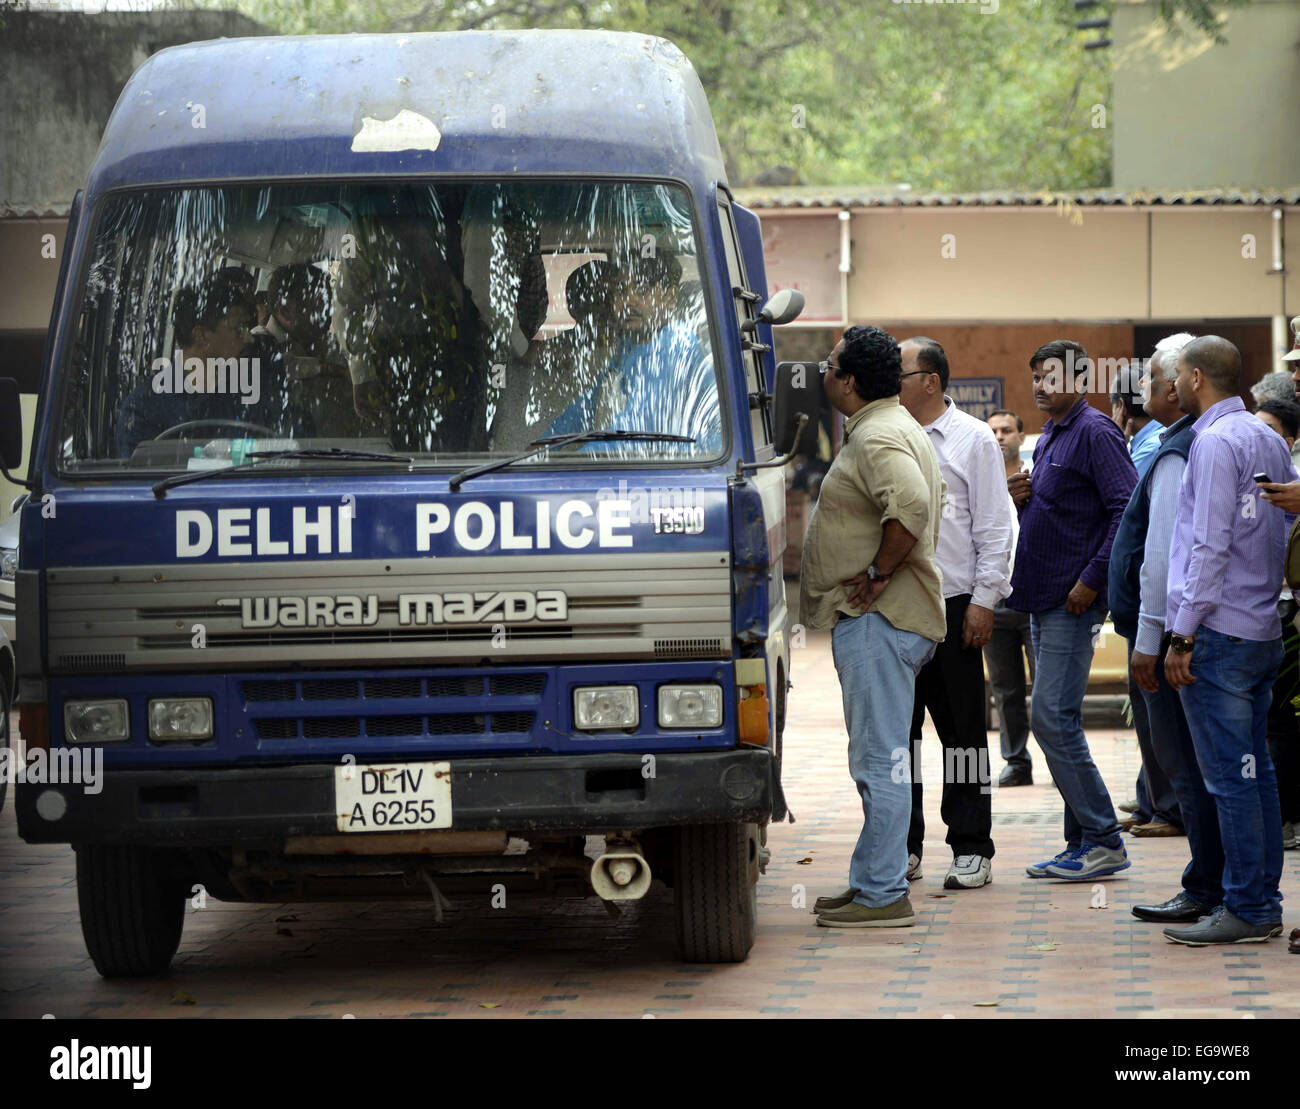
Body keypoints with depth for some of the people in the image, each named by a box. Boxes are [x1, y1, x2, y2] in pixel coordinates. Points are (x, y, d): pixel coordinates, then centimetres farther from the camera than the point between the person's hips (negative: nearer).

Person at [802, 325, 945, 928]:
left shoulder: (877, 438, -15)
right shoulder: (891, 429, 19)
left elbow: (911, 505, -32)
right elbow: (923, 504, 28)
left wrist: (879, 573, -22)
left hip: (877, 622, -11)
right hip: (874, 619, 11)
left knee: (879, 759, -9)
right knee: (878, 759, 15)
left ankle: (882, 894, -8)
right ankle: (870, 883, 21)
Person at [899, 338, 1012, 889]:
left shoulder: (973, 439, 1)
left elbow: (994, 527, -2)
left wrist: (984, 600, -8)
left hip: (953, 600, -4)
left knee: (962, 727, -1)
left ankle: (971, 848, 3)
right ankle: (903, 844, 14)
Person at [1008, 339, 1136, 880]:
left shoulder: (1095, 432, -11)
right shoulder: (1050, 435, 17)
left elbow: (1128, 510, -19)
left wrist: (1093, 578, -21)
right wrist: (1022, 499, 4)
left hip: (1073, 600, -10)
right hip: (1043, 598, 10)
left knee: (1051, 717, -12)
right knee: (1055, 720, 9)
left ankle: (1103, 840, -7)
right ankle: (1083, 842, 14)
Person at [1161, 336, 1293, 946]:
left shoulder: (1214, 443, -13)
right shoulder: (1268, 439, 14)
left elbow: (1210, 547, -17)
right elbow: (1284, 529, 17)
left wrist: (1183, 635, -15)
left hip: (1219, 632, -9)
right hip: (1264, 630, 9)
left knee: (1230, 778, -7)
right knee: (1255, 771, 11)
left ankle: (1245, 910, -6)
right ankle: (1263, 902, 15)